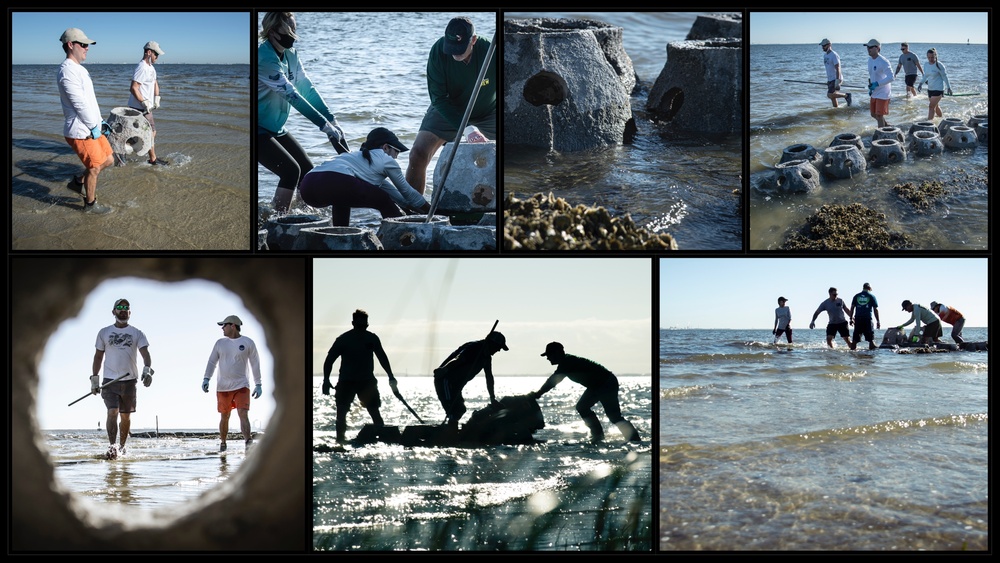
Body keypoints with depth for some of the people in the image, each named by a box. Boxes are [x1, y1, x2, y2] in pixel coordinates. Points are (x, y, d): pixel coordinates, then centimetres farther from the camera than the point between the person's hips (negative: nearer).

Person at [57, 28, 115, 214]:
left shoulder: (79, 70, 15)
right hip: (81, 132, -10)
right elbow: (79, 104, -22)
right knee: (95, 167, 2)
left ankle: (79, 183, 30)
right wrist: (94, 127, -16)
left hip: (92, 128, 10)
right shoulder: (68, 71, -19)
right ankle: (90, 204, 19)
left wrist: (100, 121, 15)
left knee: (108, 159, 15)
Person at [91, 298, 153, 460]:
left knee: (126, 416, 8)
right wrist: (94, 378, 6)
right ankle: (112, 446, -20)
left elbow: (145, 354, -4)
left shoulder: (137, 333, 6)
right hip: (110, 380, -1)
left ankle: (121, 447, 20)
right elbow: (98, 356, 12)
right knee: (112, 412, -15)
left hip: (129, 380, 1)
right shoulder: (104, 332, 9)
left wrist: (147, 369, -23)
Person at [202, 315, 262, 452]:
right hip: (223, 387, 3)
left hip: (241, 385, -3)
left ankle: (248, 443, -28)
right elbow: (212, 362, 8)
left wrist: (258, 384, 1)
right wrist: (206, 379, -6)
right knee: (224, 417, 9)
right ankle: (223, 443, 23)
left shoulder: (248, 343, 0)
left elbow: (255, 364, 3)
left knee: (243, 415, -17)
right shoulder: (220, 343, 9)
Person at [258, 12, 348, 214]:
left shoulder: (290, 54, 2)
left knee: (307, 171, 5)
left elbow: (307, 89, 5)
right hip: (258, 130, -9)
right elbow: (292, 96, -28)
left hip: (275, 128, 9)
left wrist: (332, 119, -4)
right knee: (290, 170, -19)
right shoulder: (264, 58, -25)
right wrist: (324, 125, -28)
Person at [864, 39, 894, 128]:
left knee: (879, 116, -6)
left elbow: (890, 78, -26)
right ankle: (888, 126, 37)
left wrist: (876, 84, -30)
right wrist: (870, 84, 10)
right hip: (874, 93, 9)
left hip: (882, 93, -9)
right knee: (874, 114, 17)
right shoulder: (870, 60, 6)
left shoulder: (883, 61, -21)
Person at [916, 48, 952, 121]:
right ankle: (941, 117, 41)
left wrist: (948, 87, -6)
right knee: (935, 106, 21)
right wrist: (921, 83, 7)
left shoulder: (939, 65, -16)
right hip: (930, 88, 8)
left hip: (938, 89, -8)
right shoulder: (927, 64, 3)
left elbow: (945, 77, -10)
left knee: (931, 106, -13)